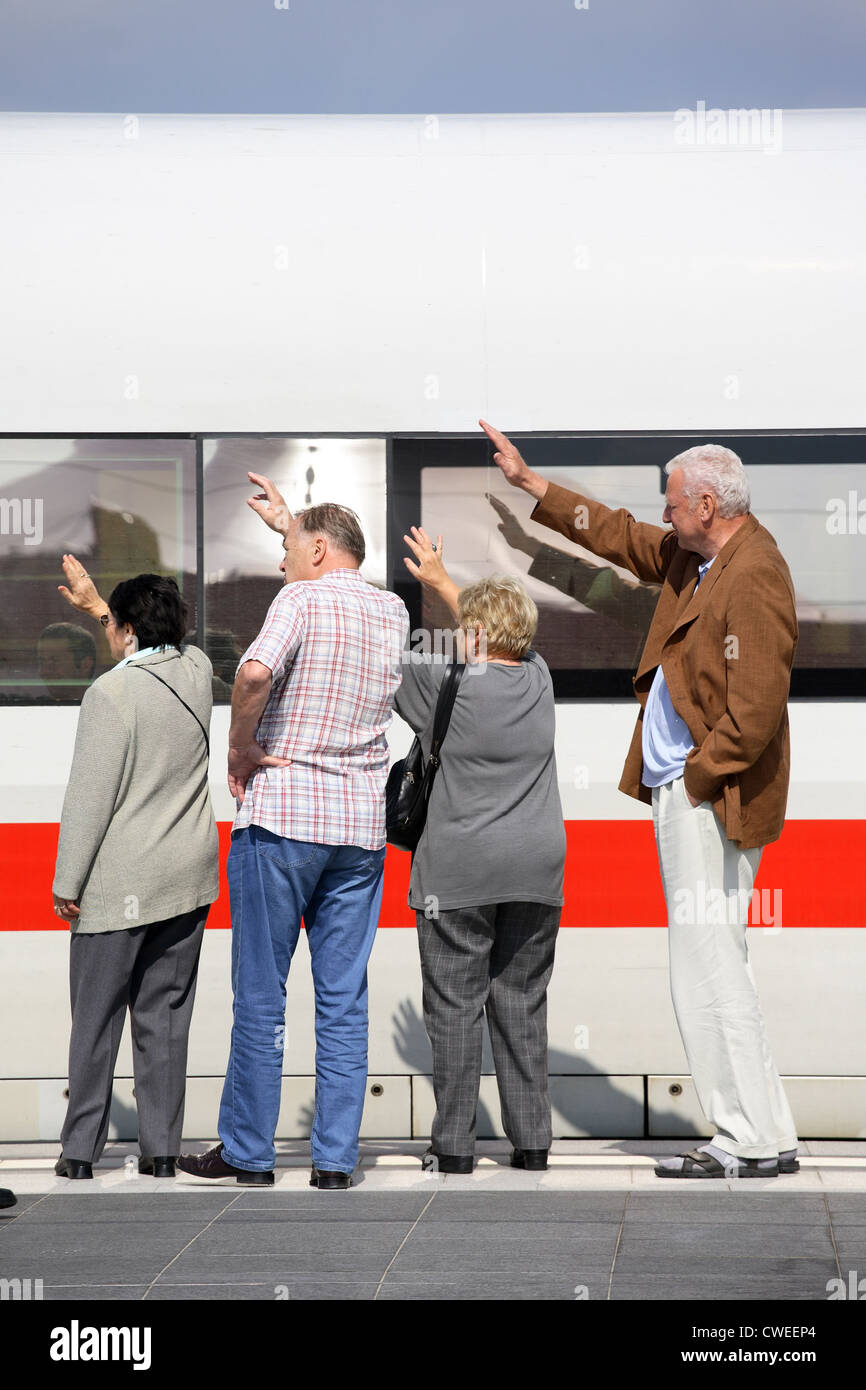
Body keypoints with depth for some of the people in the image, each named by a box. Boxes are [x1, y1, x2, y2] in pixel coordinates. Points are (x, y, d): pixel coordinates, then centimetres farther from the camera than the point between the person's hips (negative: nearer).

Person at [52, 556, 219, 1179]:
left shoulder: (110, 692, -14)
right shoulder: (196, 671, 3)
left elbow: (90, 796, -14)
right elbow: (156, 646, 29)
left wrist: (67, 883, -8)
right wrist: (96, 604, 36)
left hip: (118, 887, -5)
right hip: (188, 880, 6)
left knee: (96, 1019, 3)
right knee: (165, 1017, 9)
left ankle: (81, 1150, 7)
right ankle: (162, 1148, 8)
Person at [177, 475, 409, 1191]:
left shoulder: (302, 600, -8)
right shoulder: (392, 612, 11)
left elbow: (256, 672, -27)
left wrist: (240, 747, -12)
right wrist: (288, 521, 40)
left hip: (282, 815, -5)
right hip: (362, 823, 5)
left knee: (261, 992, 3)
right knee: (344, 997, 6)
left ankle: (248, 1151, 9)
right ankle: (335, 1157, 6)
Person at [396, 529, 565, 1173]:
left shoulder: (448, 685, -9)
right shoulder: (538, 679, 5)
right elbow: (502, 636, 25)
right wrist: (441, 580, 35)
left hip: (459, 872, -4)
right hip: (537, 873, 4)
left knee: (455, 1005, 1)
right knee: (522, 1003, 9)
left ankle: (454, 1144, 2)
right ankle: (532, 1140, 10)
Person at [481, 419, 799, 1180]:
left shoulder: (753, 576, -16)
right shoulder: (693, 557, 14)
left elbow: (757, 706, -22)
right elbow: (620, 536, 30)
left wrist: (697, 776, -13)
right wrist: (530, 482, 31)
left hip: (710, 801, -10)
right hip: (679, 789, 10)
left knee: (709, 963, -9)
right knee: (709, 966, 10)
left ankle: (756, 1141, -4)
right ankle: (754, 1135, 13)